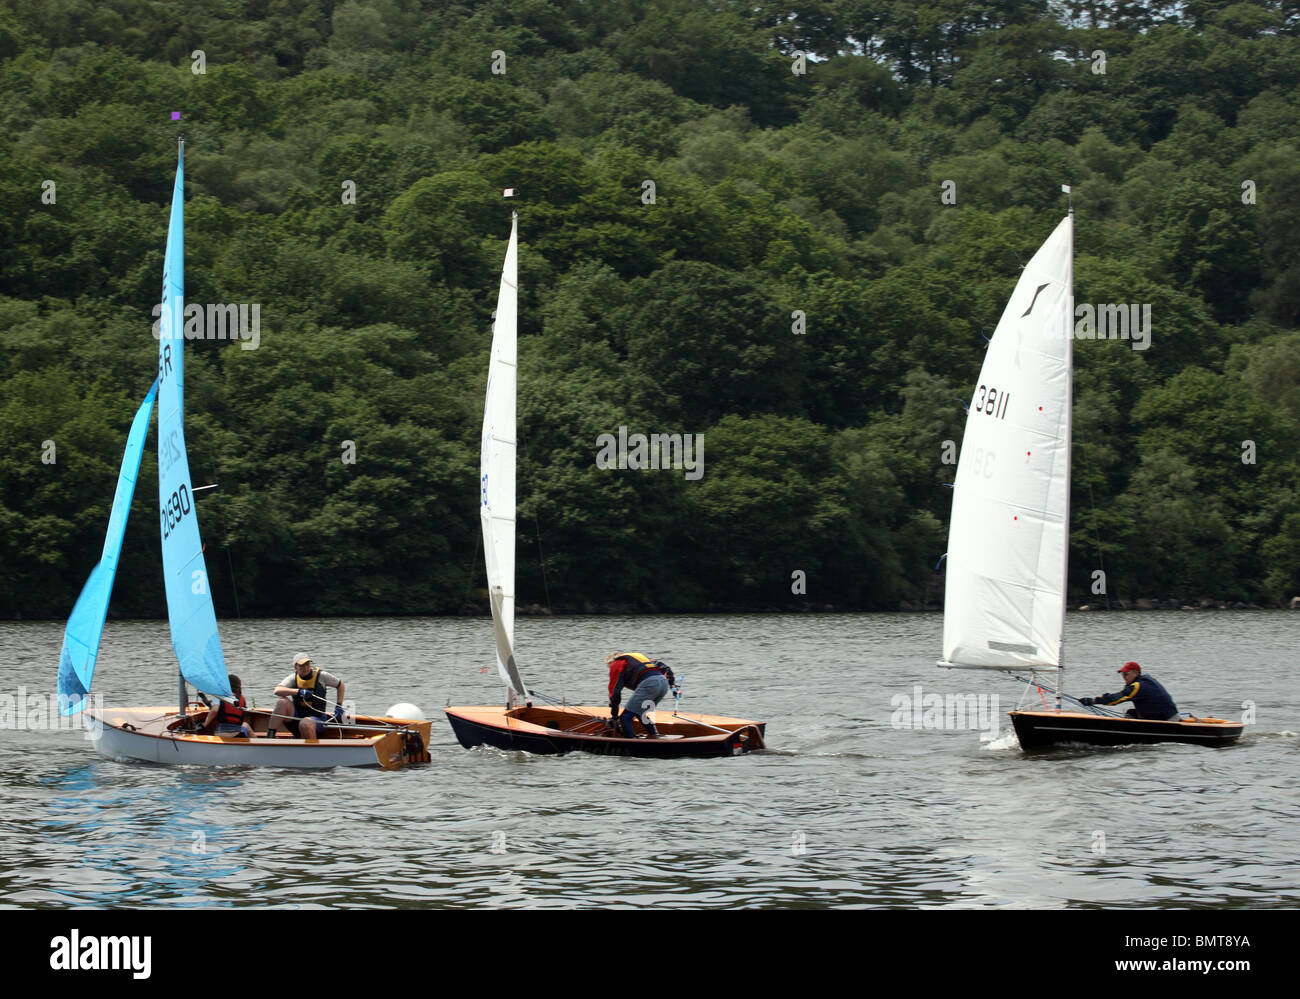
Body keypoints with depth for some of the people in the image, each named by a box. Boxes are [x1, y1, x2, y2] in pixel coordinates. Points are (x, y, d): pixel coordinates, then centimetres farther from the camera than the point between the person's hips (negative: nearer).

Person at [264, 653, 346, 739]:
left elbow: (340, 685, 10)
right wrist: (298, 691, -32)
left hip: (316, 718, -3)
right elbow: (277, 691, -19)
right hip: (296, 718, 3)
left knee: (305, 724, -39)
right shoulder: (293, 678, -1)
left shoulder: (321, 676, -4)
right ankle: (270, 736, -31)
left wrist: (339, 707, 3)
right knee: (282, 702, -26)